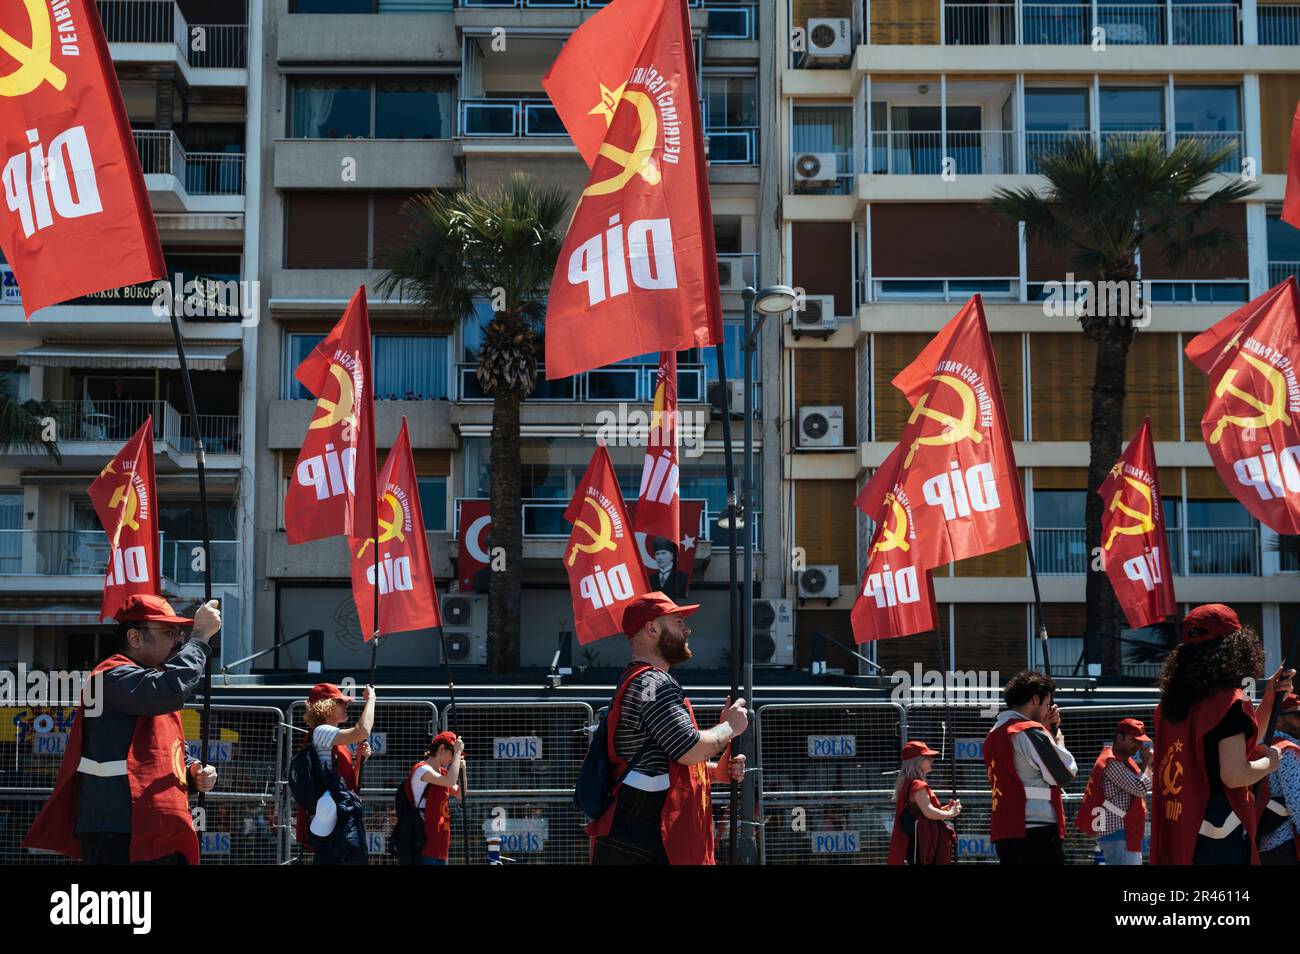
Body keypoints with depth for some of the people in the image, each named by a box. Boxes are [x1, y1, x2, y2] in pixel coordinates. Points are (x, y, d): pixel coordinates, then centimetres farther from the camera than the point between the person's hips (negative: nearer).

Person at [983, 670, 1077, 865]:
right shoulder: (1030, 732, -10)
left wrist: (1047, 729, 18)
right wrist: (1057, 734, 7)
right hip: (1038, 833, -9)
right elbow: (1065, 774, -8)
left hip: (1004, 833, 9)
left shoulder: (994, 734, 18)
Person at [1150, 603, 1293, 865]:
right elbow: (1234, 775, -19)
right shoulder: (1230, 701, -13)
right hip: (1219, 835, -7)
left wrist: (1268, 699, 19)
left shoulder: (1175, 700, 10)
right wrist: (1271, 760, -2)